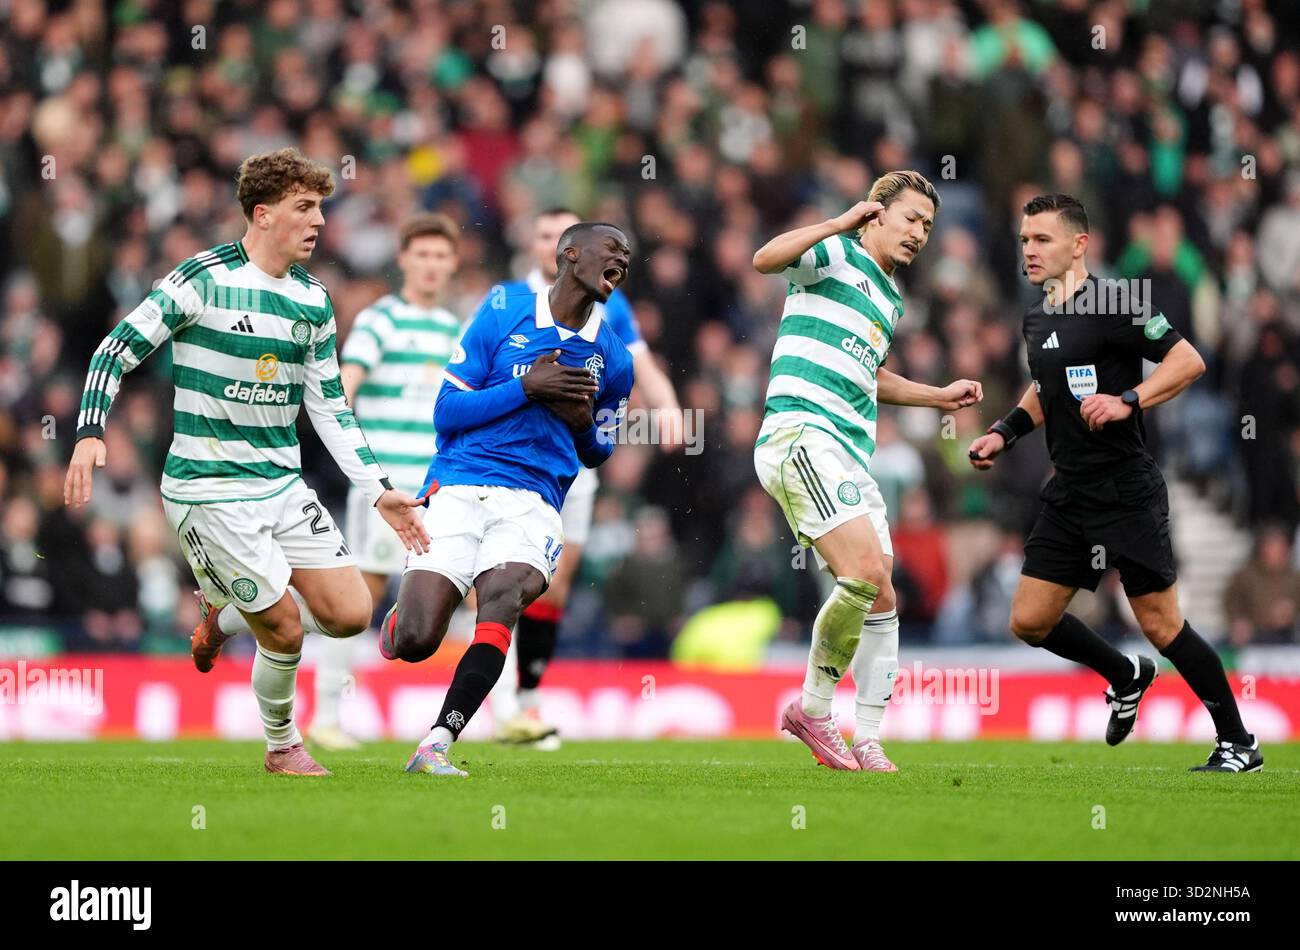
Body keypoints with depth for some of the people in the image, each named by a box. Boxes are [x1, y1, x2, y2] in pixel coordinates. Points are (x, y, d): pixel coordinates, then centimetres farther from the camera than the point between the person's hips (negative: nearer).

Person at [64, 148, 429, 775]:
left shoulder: (314, 301, 7)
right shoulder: (205, 279, -12)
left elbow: (329, 407, 15)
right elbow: (118, 349, -8)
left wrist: (380, 492, 10)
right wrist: (89, 434, -21)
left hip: (283, 486, 7)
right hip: (209, 491, -6)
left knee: (349, 614, -2)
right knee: (286, 629, -8)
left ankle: (224, 613, 23)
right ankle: (282, 746, 18)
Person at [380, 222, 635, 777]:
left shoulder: (613, 360, 13)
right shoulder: (503, 316, 3)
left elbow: (597, 454, 26)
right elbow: (446, 413, 0)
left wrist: (584, 422, 2)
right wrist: (526, 387, -11)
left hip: (532, 503, 2)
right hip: (458, 489, -2)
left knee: (504, 593, -31)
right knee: (414, 643, -15)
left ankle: (436, 746, -31)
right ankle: (400, 619, 25)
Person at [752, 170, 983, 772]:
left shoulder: (890, 301, 26)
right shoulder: (835, 257, -1)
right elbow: (766, 259, -21)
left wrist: (938, 396, 37)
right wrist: (841, 223, -23)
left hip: (851, 454, 10)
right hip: (801, 435, -10)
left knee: (880, 602, 5)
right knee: (866, 572, -22)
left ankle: (868, 742, 11)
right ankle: (813, 709, -7)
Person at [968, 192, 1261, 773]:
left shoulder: (1112, 305, -13)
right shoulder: (1036, 320, 12)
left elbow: (1188, 360, -16)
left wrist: (1128, 401, -26)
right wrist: (1004, 433, 16)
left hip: (1126, 493, -8)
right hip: (1069, 495, 8)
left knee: (1160, 625, -7)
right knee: (1029, 620, 4)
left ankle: (1238, 744, 5)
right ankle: (1125, 677, 29)